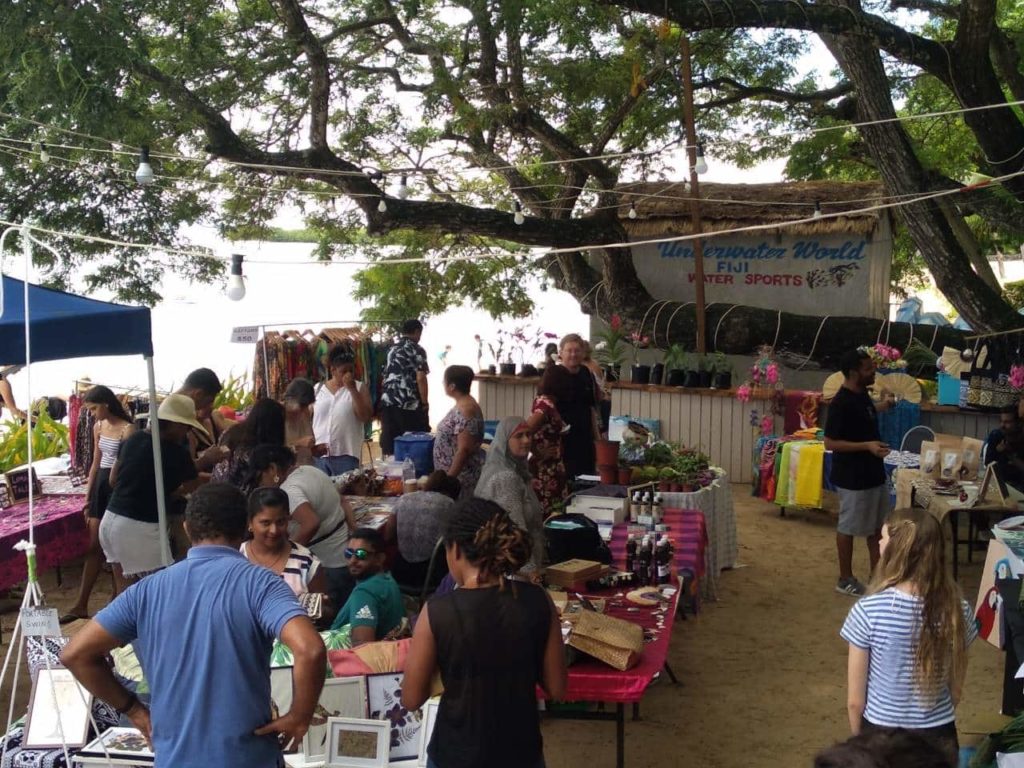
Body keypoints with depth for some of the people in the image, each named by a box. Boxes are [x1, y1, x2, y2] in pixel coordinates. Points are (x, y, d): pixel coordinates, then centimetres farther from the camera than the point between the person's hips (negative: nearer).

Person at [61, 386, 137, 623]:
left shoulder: (127, 429, -14)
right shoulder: (98, 427, 9)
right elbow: (96, 462, 15)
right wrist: (87, 495, 13)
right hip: (101, 485, 7)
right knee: (94, 546, 8)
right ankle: (81, 605, 11)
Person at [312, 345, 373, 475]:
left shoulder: (359, 388, 4)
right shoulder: (318, 389, 10)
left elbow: (366, 417, -8)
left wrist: (353, 390, -12)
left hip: (346, 453, -2)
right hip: (319, 454, 2)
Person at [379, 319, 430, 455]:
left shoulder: (391, 350, 16)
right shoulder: (417, 350, -4)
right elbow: (420, 378, -12)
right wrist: (424, 403, -5)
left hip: (388, 402, 7)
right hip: (409, 404, -6)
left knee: (390, 447, 7)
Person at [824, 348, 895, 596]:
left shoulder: (862, 394, 6)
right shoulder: (841, 403, -22)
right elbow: (830, 443, -22)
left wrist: (885, 405, 28)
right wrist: (867, 446, -27)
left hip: (874, 473, 9)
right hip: (852, 477, -9)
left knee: (878, 525, 17)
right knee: (849, 527, 4)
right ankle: (845, 579, 17)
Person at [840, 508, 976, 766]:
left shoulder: (868, 611, -19)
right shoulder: (958, 610, -10)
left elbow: (855, 701, -10)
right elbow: (956, 690, 2)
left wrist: (860, 742, 7)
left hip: (882, 735, -2)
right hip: (939, 737, 3)